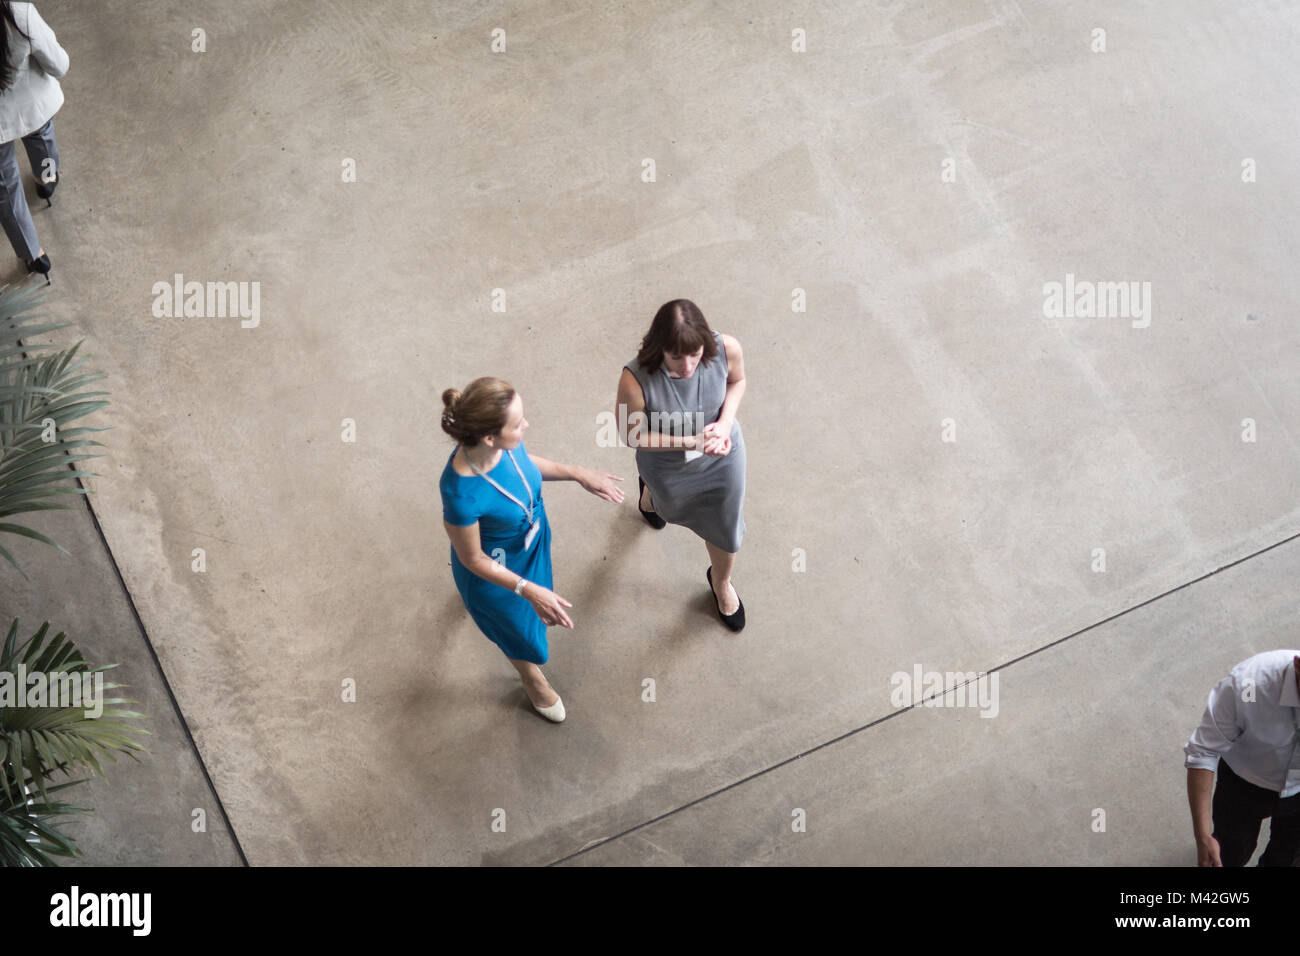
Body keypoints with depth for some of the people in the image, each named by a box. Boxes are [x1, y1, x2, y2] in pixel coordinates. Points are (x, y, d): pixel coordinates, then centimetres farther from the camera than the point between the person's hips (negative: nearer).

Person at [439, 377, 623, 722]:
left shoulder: (505, 443, -28)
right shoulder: (461, 493, -45)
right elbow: (472, 559, -28)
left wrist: (578, 473, -11)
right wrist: (529, 591, -32)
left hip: (532, 539, 5)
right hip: (496, 571, -5)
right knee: (518, 626, 26)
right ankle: (533, 681, 60)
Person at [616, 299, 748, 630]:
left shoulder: (727, 350, -33)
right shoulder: (636, 379, -41)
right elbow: (632, 434, -24)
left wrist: (725, 424, -24)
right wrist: (690, 442, -33)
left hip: (722, 456, 2)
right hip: (668, 467, -2)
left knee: (725, 528, 24)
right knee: (671, 507, 34)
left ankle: (721, 582, 58)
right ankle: (650, 491, 73)